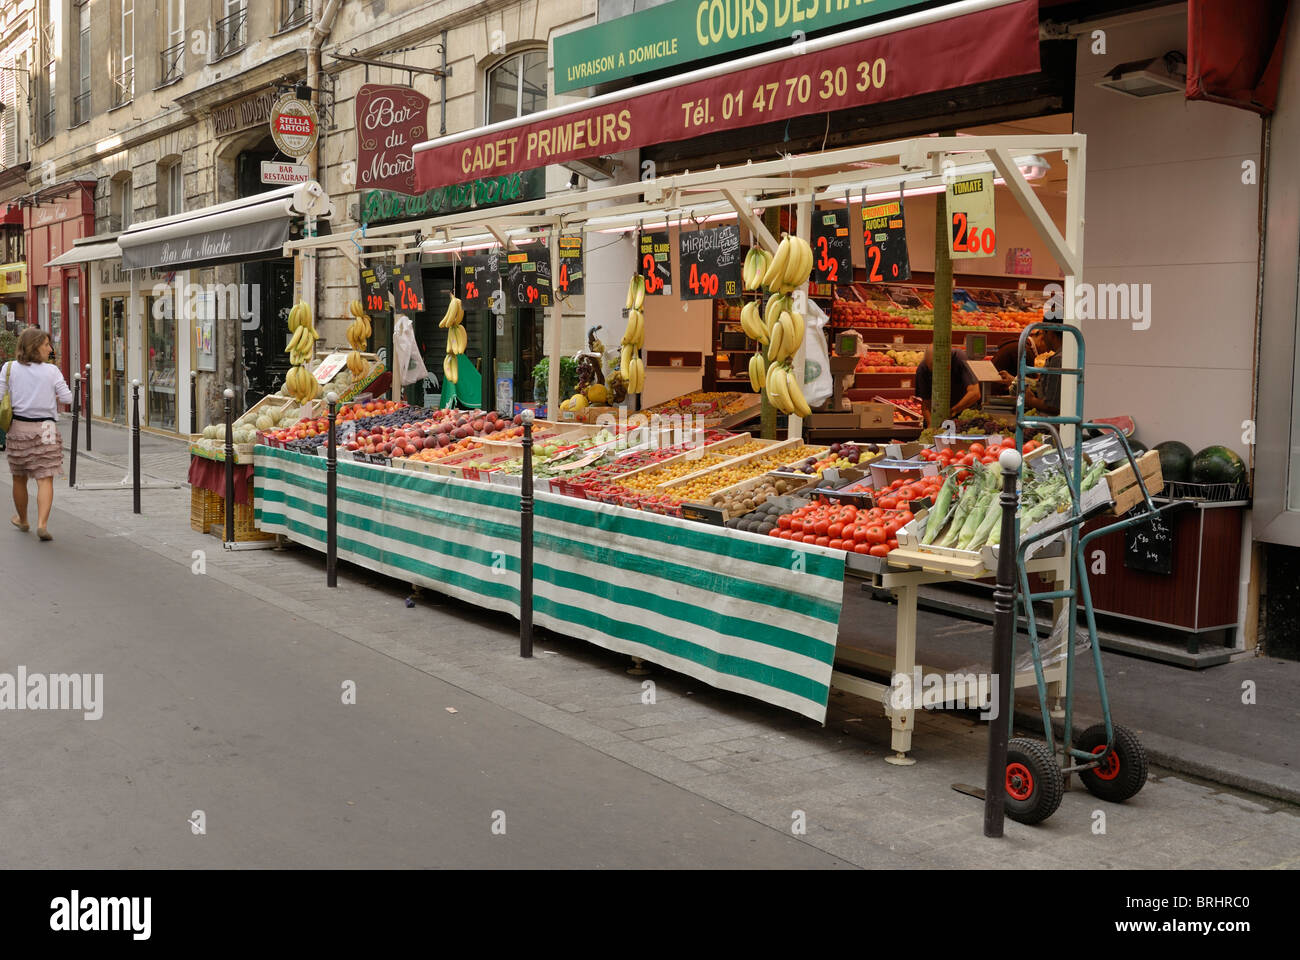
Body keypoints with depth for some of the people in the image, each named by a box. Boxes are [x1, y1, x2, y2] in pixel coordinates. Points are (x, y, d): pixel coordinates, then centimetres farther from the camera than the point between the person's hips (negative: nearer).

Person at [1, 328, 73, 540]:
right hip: (46, 429, -3)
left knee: (19, 477, 18)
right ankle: (42, 523, -17)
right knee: (45, 479, -4)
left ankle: (22, 520, 35)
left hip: (18, 427, 3)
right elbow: (67, 398, -3)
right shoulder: (51, 371, -5)